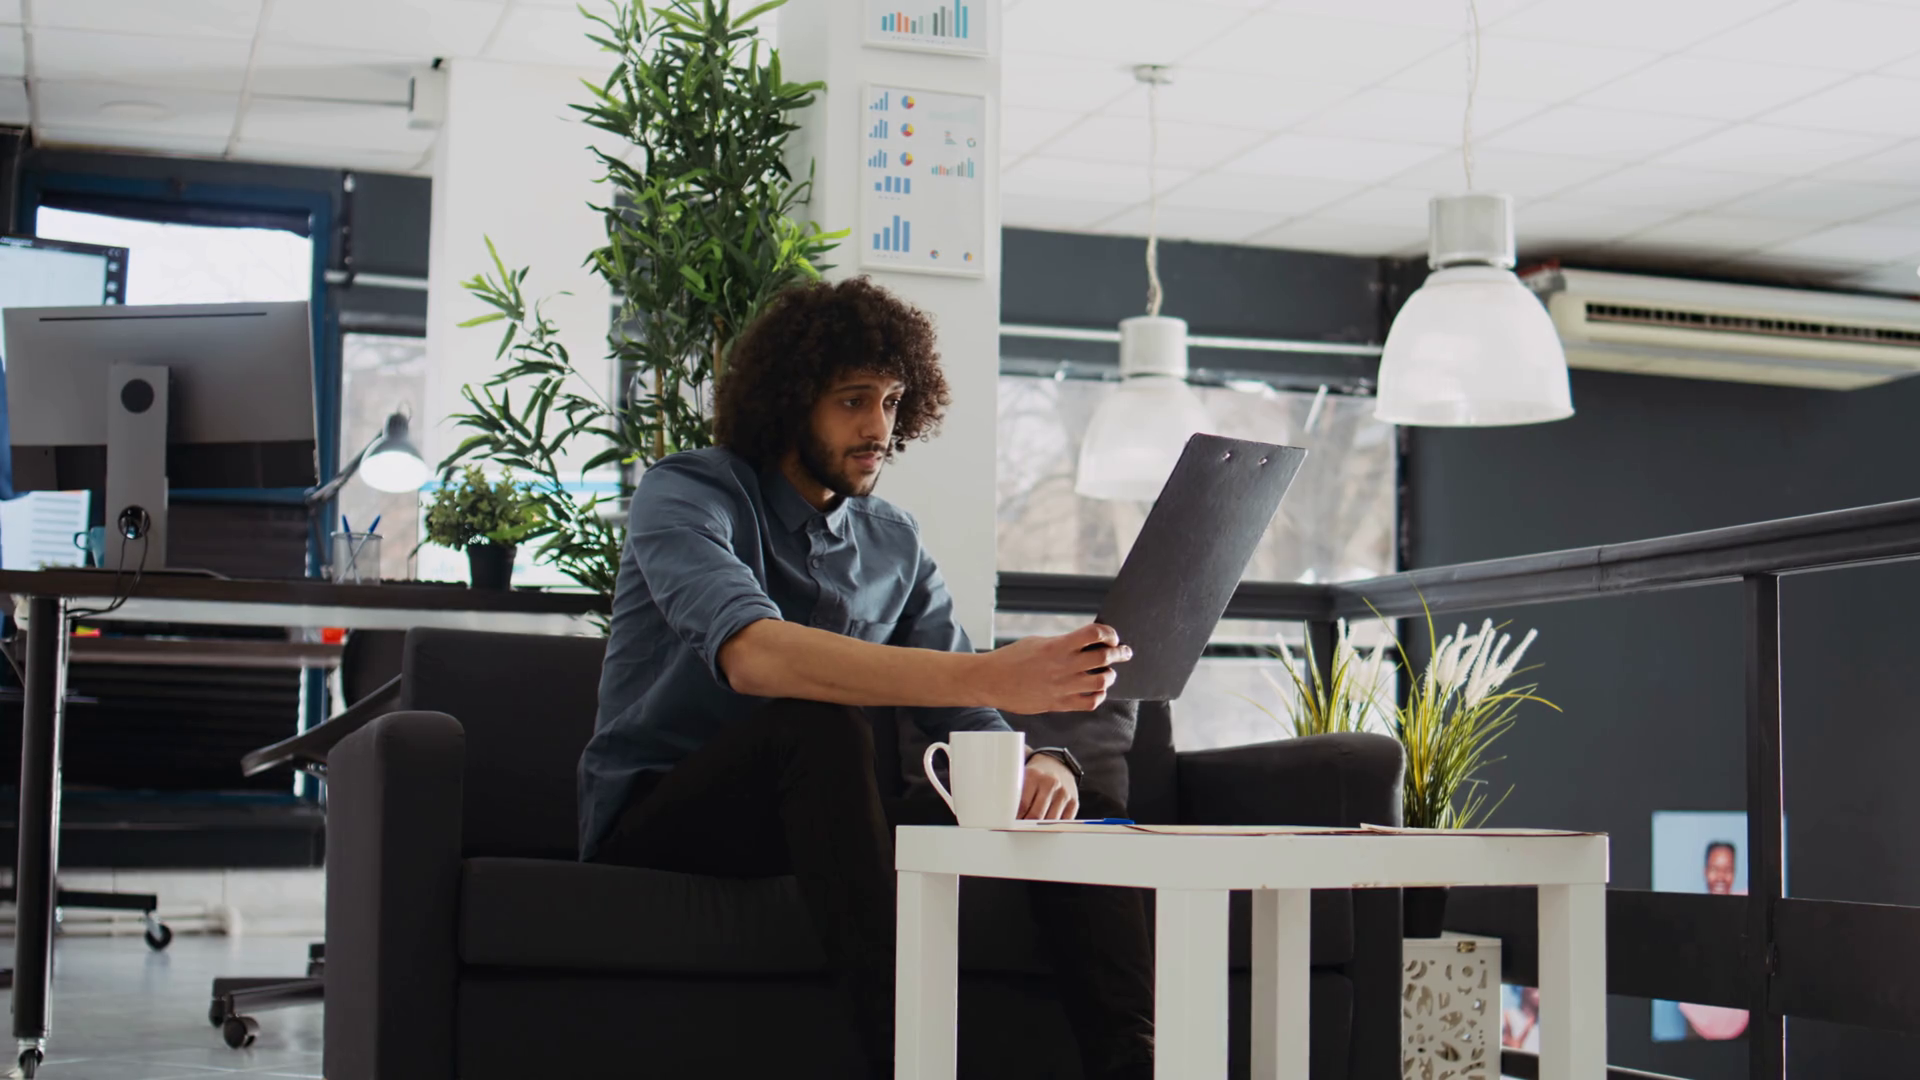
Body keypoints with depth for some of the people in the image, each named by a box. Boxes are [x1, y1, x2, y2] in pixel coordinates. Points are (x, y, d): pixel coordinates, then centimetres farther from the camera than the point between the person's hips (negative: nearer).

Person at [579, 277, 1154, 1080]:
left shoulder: (894, 544, 10)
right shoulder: (685, 494, -10)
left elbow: (972, 727, 5)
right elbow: (754, 655, -32)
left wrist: (1041, 765, -22)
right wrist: (992, 678, -43)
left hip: (810, 824, 6)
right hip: (656, 820, -5)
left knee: (1071, 799, -14)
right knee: (818, 724, -36)